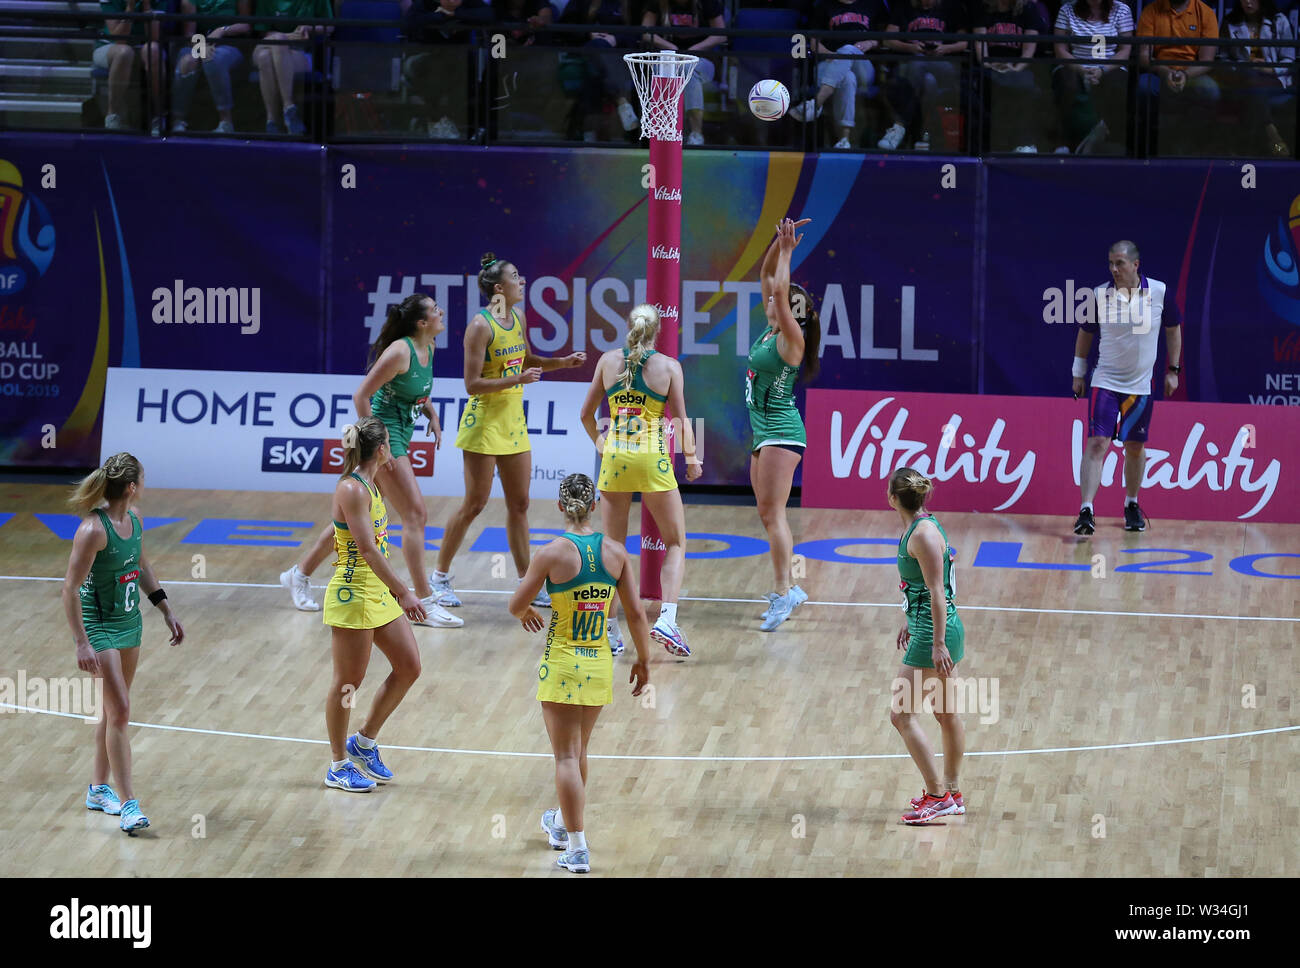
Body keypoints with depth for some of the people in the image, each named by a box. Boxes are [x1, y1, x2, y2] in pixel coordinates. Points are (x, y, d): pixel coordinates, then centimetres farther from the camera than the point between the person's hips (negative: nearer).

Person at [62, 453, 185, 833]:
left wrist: (166, 611, 18)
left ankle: (98, 789, 29)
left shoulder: (133, 517, 0)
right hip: (98, 626, -8)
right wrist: (82, 644, -27)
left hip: (129, 621, 8)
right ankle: (129, 804, -9)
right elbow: (70, 588, -23)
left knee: (113, 709, 16)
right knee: (120, 711, -11)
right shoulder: (93, 529, -25)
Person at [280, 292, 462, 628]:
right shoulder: (400, 351, -20)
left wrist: (432, 415, 7)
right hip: (384, 432, -10)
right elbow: (361, 396, -19)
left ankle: (300, 574, 28)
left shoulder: (428, 348, 7)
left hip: (400, 436, 10)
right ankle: (424, 603, -9)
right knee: (416, 515, -11)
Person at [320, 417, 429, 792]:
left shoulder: (367, 486, 10)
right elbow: (368, 550, -26)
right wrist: (404, 593, -28)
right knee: (348, 682, 2)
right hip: (352, 596, -10)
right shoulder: (351, 490, -20)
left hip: (379, 593, 10)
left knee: (408, 667, 11)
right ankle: (338, 767, 14)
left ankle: (365, 741, 24)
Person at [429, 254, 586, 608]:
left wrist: (562, 361, 11)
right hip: (485, 419, -8)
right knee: (475, 504, -3)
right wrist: (518, 379, -25)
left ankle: (526, 583, 15)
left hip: (514, 421, 8)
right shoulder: (480, 326, -17)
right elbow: (472, 384, -19)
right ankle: (439, 577, 9)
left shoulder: (518, 318, 6)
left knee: (519, 504, 9)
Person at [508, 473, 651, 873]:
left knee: (567, 756, 0)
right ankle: (563, 823, 43)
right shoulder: (615, 552, -5)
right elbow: (635, 612, 0)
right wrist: (642, 660, 12)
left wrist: (526, 614, 18)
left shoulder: (553, 553, -15)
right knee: (578, 751, 23)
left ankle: (577, 848, -5)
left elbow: (516, 605, -6)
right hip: (599, 663, 4)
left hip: (562, 663, -4)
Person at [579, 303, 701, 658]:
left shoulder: (608, 361, 4)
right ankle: (667, 619, -9)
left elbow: (586, 414, 11)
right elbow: (681, 420, -3)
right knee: (676, 544, 9)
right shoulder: (668, 367, -3)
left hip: (614, 458, 3)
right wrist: (692, 458, 13)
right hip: (653, 459, -2)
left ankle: (610, 630, 7)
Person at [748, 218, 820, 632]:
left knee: (772, 511, -15)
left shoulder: (791, 337, -12)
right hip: (764, 431, 10)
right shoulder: (771, 330, 10)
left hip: (782, 431, -10)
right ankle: (786, 590, 16)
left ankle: (784, 591, -19)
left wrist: (786, 250, -19)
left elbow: (781, 291, -25)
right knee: (768, 514, 11)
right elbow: (767, 276, 14)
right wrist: (780, 243, 3)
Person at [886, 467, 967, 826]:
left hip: (934, 632, -10)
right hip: (927, 626, 10)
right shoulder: (917, 528, 9)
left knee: (901, 714, -8)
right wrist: (912, 622, 29)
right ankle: (951, 793, 28)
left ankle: (937, 796, -6)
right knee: (946, 714, 18)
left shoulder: (924, 534, -19)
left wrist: (937, 643, -22)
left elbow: (937, 591, -21)